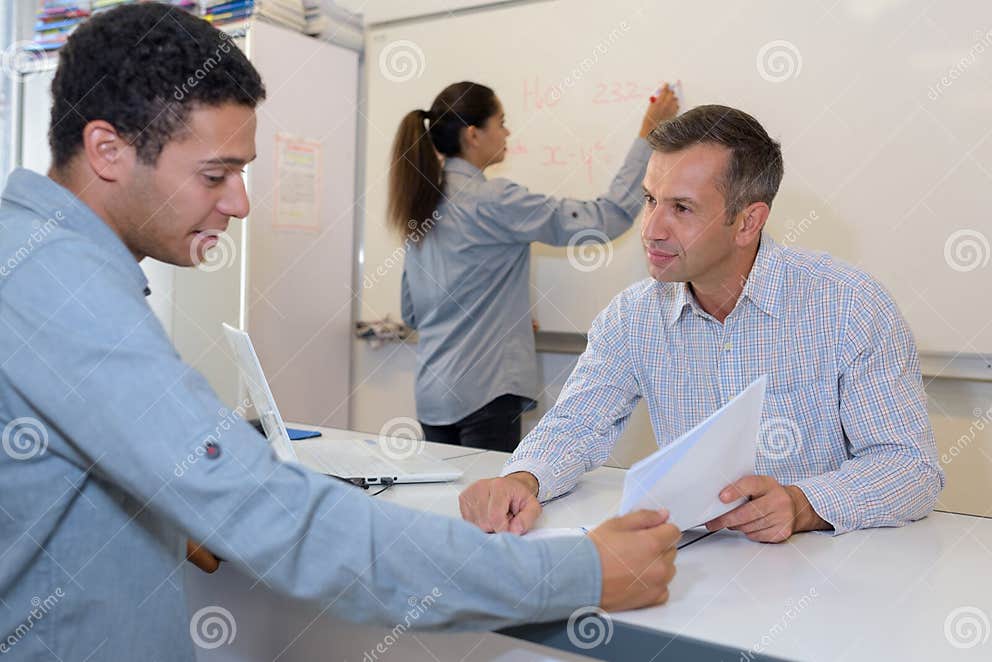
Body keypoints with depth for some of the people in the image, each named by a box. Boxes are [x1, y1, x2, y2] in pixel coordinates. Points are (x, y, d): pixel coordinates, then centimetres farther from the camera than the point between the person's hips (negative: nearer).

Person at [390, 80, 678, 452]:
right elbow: (606, 219, -16)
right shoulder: (491, 201, -15)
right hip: (483, 392, -8)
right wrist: (647, 135, -6)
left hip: (432, 391, 9)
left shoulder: (423, 204, 10)